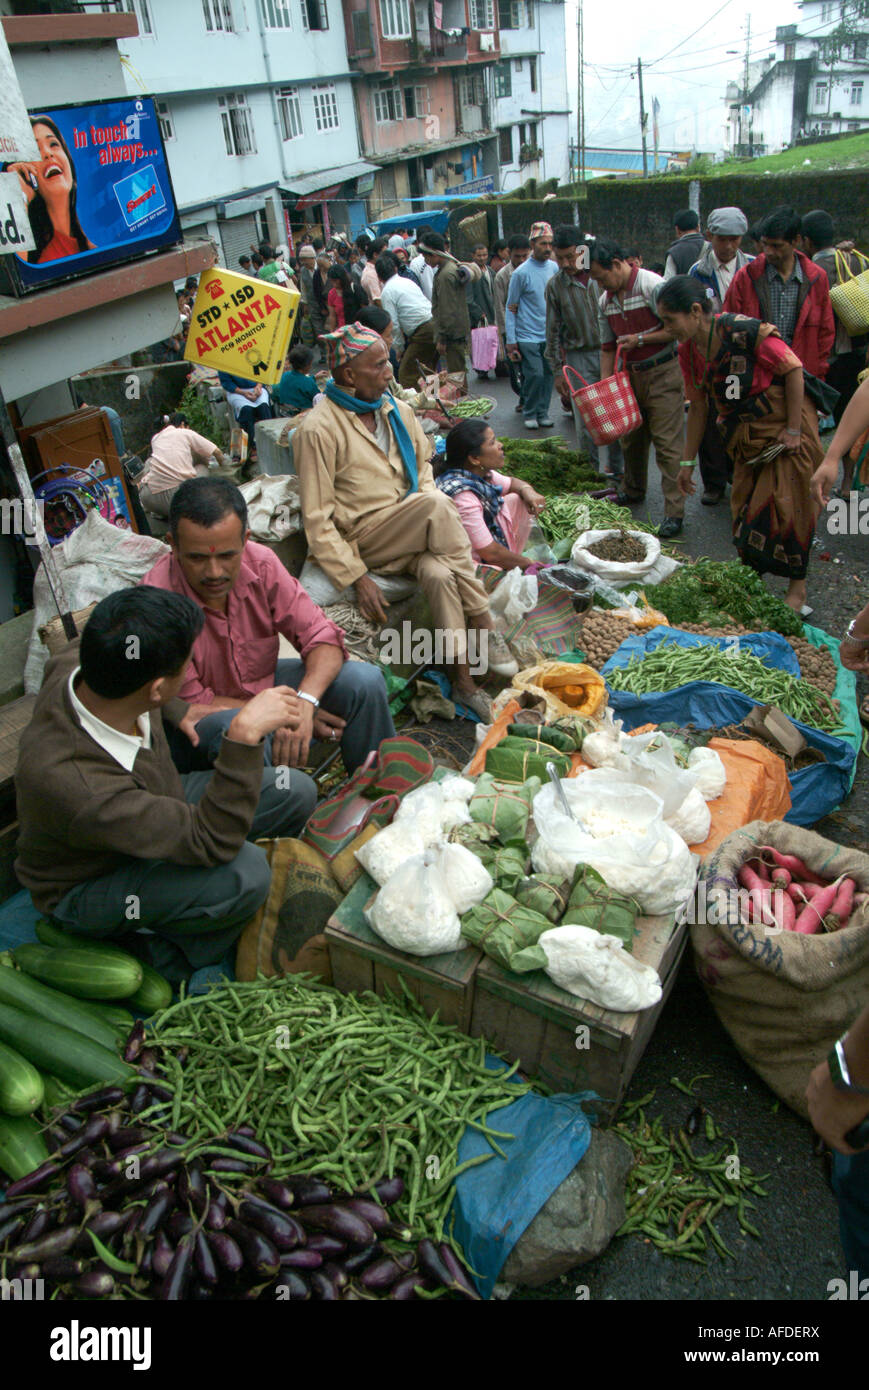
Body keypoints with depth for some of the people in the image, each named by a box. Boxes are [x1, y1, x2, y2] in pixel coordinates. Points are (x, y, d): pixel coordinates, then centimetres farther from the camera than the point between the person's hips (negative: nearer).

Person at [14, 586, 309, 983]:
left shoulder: (76, 662, -21)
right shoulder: (71, 784, -43)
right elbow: (214, 840, -38)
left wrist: (177, 713, 8)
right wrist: (245, 734, -43)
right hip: (86, 885, -8)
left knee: (295, 793, -2)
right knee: (245, 872, -35)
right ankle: (160, 953, -4)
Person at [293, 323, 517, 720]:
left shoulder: (398, 411, 10)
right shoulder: (318, 429, -10)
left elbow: (423, 471, 21)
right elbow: (317, 520, -11)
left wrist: (433, 531, 0)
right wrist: (358, 579, -17)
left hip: (411, 538, 5)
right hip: (363, 541, -5)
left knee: (438, 572, -31)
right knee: (436, 504, -31)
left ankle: (464, 679, -25)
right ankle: (483, 627, -23)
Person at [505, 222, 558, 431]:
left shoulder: (555, 268, 7)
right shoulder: (521, 273, -6)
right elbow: (511, 308, -3)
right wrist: (510, 340, -7)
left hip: (550, 335, 5)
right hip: (528, 335, -5)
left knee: (548, 374, 4)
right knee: (535, 375, -11)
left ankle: (542, 413, 16)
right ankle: (529, 413, 7)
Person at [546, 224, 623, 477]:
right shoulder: (555, 285, 1)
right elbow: (553, 331, 7)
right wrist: (558, 370, 4)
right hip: (579, 358, 0)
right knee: (585, 422, -3)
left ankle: (616, 467, 23)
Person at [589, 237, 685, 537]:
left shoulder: (652, 285, -15)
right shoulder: (605, 301, 8)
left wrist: (640, 339, -15)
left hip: (662, 372, -7)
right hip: (629, 374, 7)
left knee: (667, 443, -9)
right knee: (630, 439, 15)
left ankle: (674, 512, -6)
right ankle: (633, 491, 37)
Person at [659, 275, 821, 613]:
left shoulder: (747, 332, -26)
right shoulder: (689, 351, -5)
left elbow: (793, 369, -16)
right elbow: (698, 407, 6)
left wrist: (793, 430, -16)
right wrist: (687, 462, 9)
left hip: (783, 424, -6)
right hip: (743, 433, 6)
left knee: (786, 504, -4)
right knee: (743, 506, 8)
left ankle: (797, 587, 11)